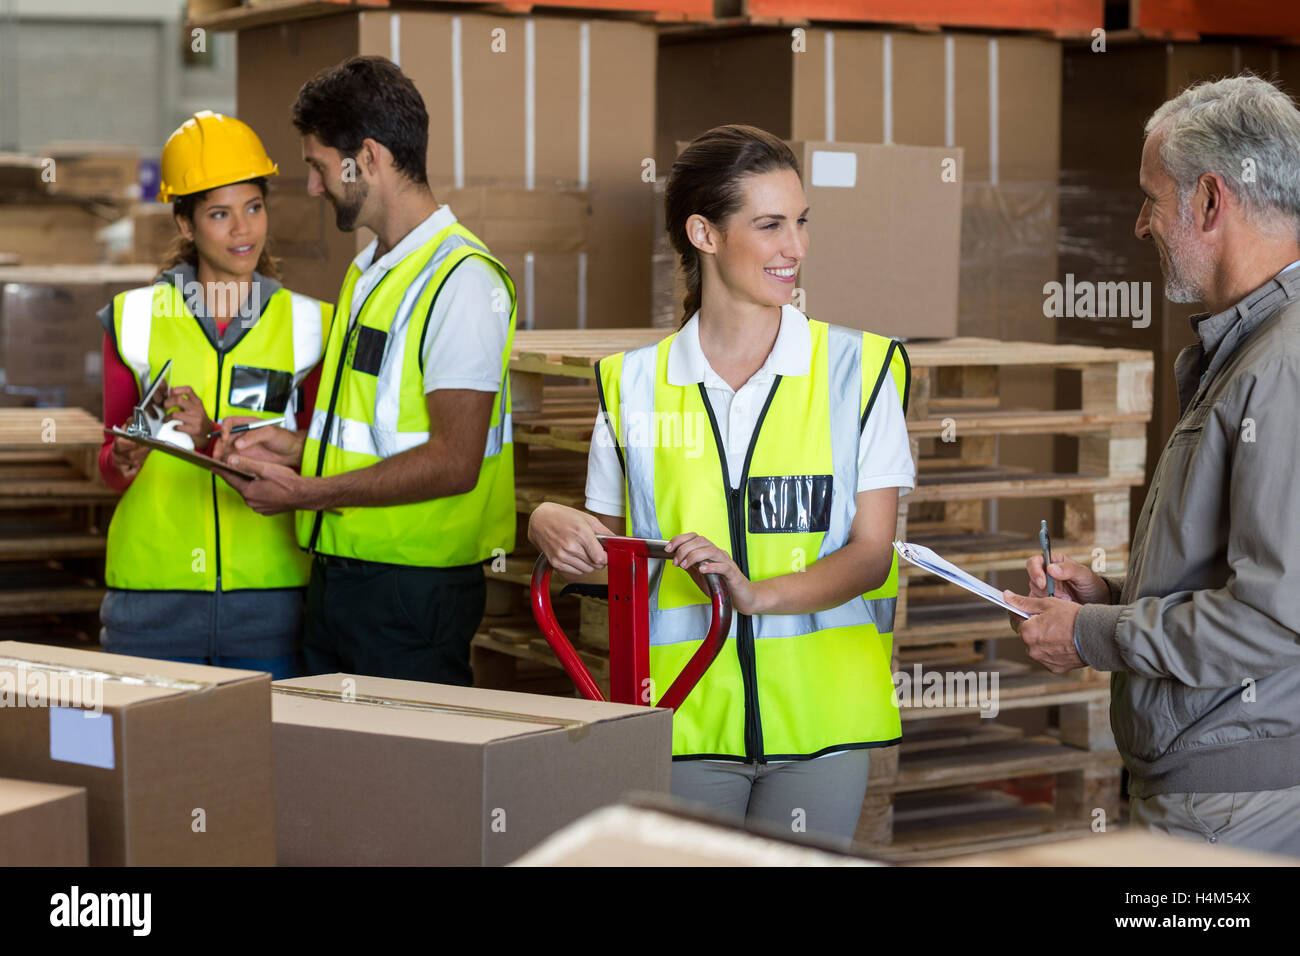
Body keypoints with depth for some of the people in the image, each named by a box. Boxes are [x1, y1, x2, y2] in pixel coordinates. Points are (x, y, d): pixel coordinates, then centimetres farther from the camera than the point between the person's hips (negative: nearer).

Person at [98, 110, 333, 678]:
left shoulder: (308, 326, 6)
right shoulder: (136, 319, 7)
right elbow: (110, 467, 12)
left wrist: (214, 438, -15)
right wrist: (125, 461, -11)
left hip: (269, 592, 0)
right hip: (154, 590, 0)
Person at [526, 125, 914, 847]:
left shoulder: (859, 369, 1)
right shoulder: (634, 384, 6)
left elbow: (871, 552, -3)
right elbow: (615, 558, 13)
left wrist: (758, 593, -20)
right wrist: (553, 526, -9)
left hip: (819, 714, -1)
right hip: (684, 717, 1)